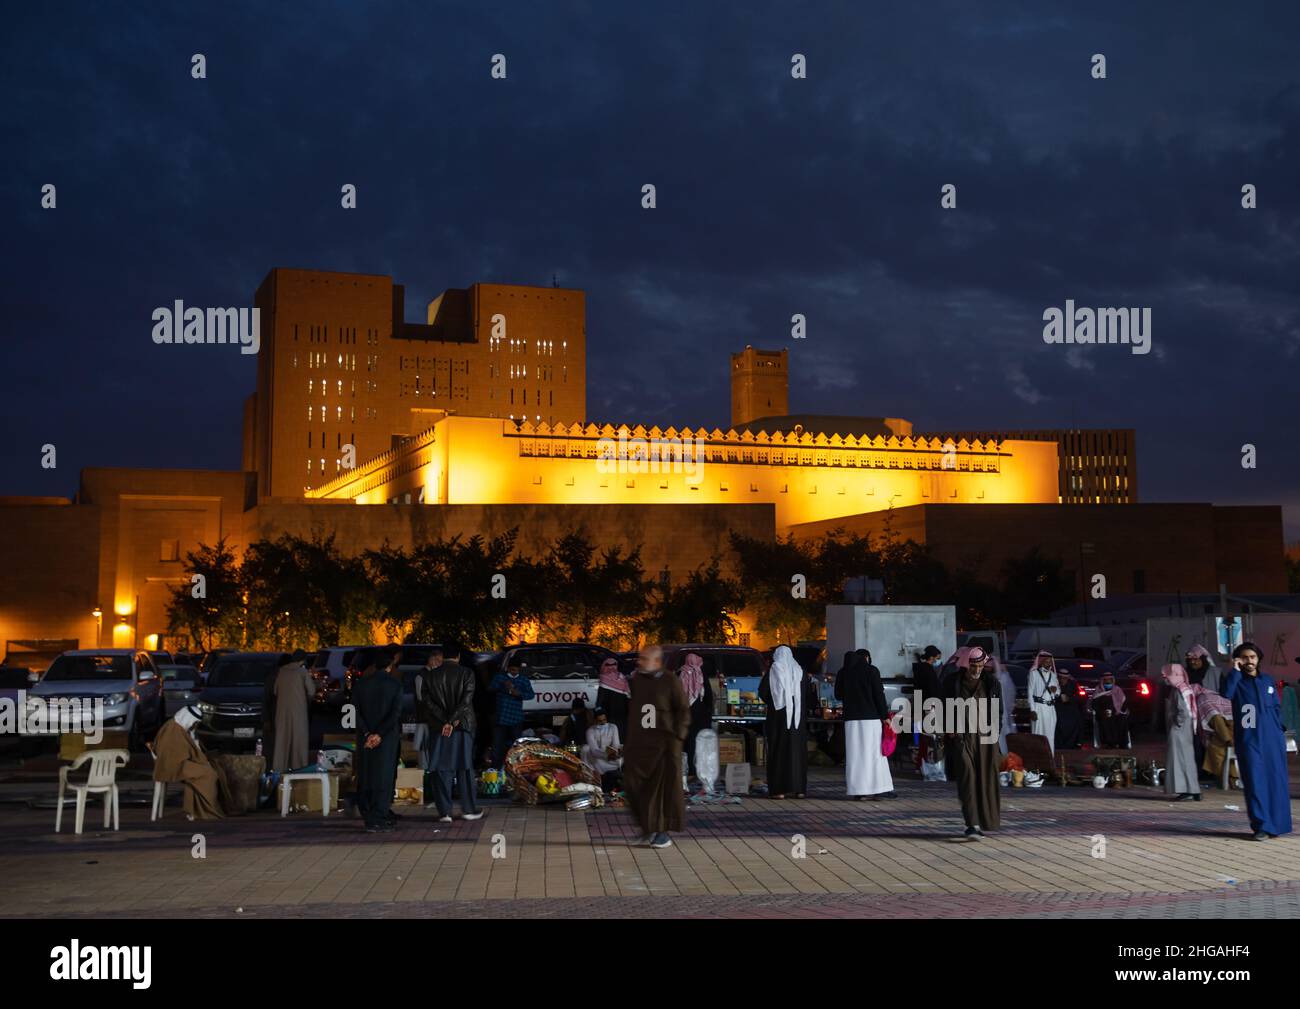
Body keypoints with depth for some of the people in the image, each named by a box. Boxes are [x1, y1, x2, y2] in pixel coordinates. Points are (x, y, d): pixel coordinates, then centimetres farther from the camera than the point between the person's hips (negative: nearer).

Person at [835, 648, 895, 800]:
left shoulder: (843, 672, 7)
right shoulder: (871, 671, -5)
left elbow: (838, 695, 14)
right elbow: (879, 695, -7)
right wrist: (885, 716, -2)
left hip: (851, 719, 4)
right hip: (871, 717, -4)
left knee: (854, 754, 4)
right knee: (874, 753, 0)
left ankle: (856, 790, 1)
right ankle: (880, 789, -1)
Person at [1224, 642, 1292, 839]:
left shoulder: (1268, 680, 13)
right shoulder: (1236, 681, 3)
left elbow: (1277, 707, 18)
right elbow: (1226, 694, -19)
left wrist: (1278, 731, 7)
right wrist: (1235, 671, -15)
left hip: (1273, 740, 3)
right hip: (1249, 741, -3)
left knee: (1276, 782, 4)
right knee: (1255, 783, -6)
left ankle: (1277, 824, 15)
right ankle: (1261, 826, -4)